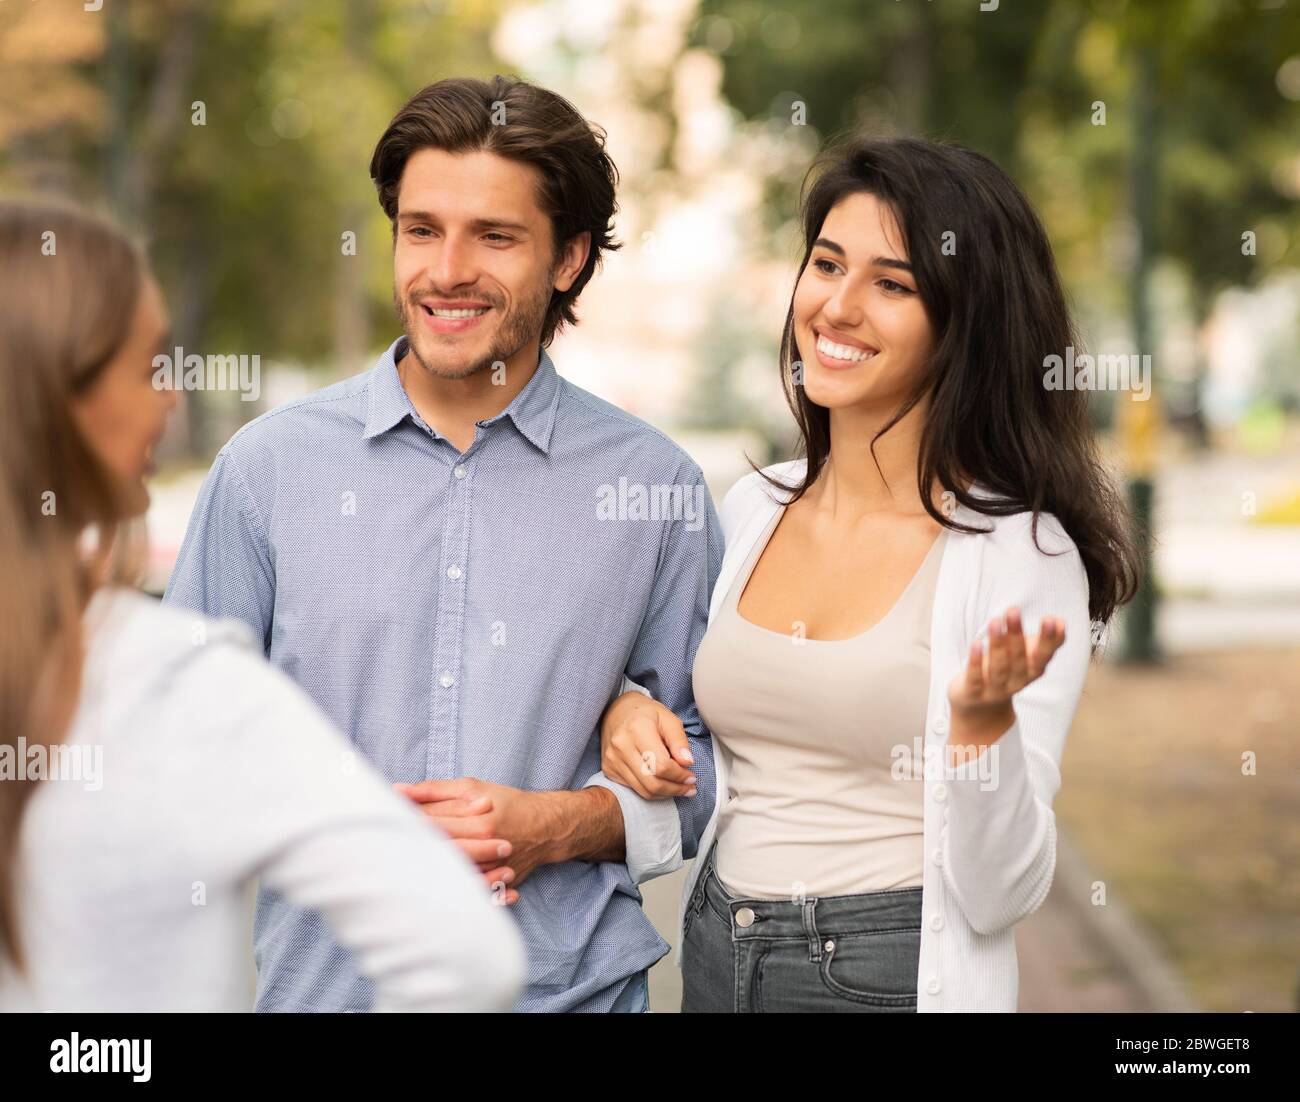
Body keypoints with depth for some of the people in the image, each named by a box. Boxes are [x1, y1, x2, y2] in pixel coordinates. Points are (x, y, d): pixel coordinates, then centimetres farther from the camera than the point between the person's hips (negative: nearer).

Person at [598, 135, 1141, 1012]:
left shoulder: (1022, 549, -14)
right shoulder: (752, 509, 2)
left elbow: (998, 896, -15)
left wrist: (983, 722, -31)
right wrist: (629, 712, -2)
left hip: (899, 973, -5)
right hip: (714, 958, 5)